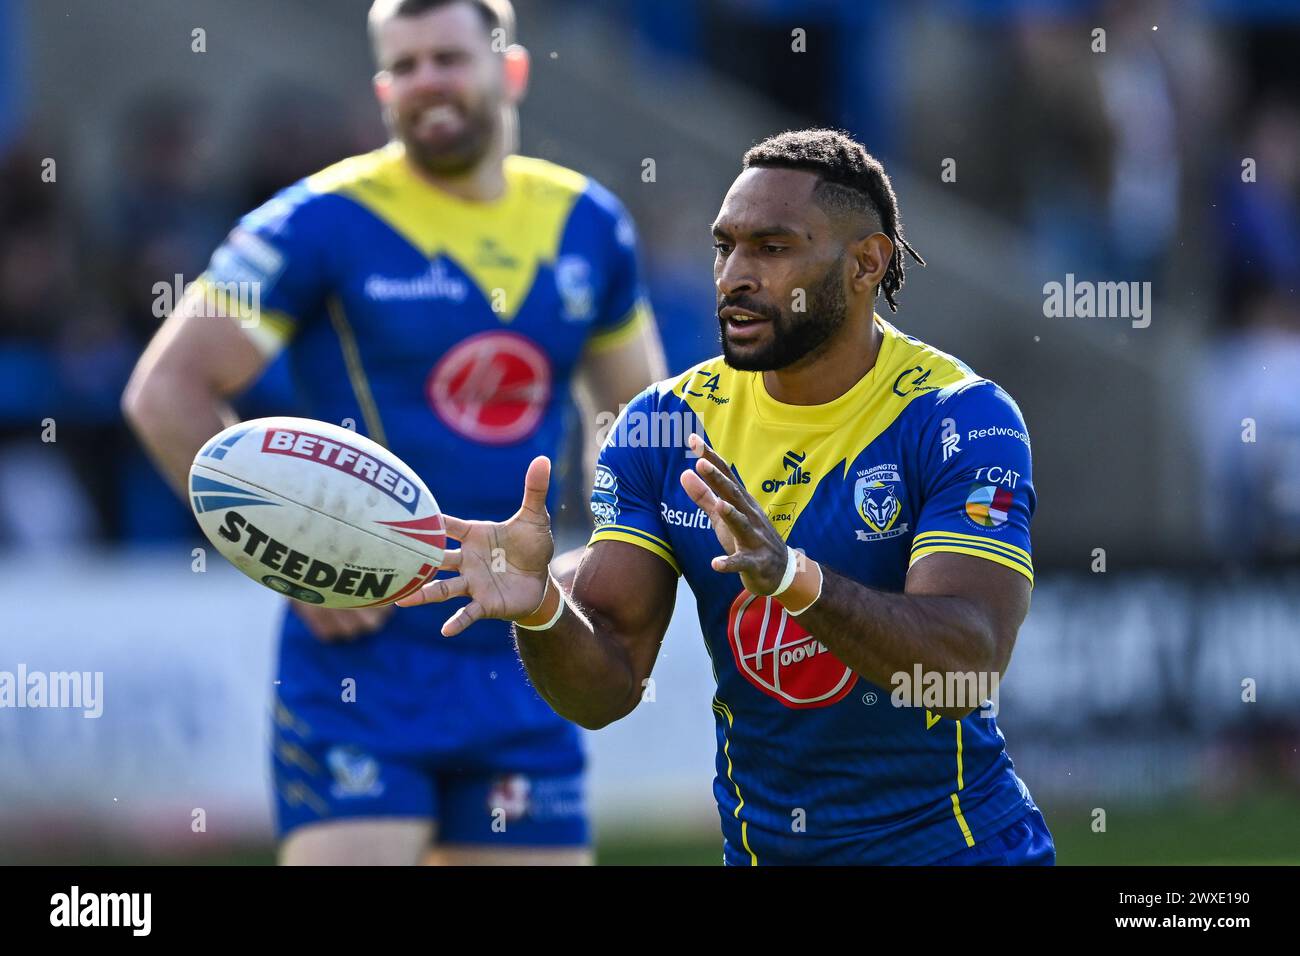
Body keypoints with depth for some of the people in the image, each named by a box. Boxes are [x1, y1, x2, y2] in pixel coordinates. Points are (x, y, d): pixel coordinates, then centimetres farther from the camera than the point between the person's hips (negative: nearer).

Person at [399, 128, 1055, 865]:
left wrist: (796, 578, -41)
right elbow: (608, 687, -8)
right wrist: (540, 606, -28)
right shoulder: (666, 424, -3)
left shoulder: (962, 418, -15)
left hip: (956, 842, -3)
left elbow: (967, 668, -27)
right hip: (761, 846, 3)